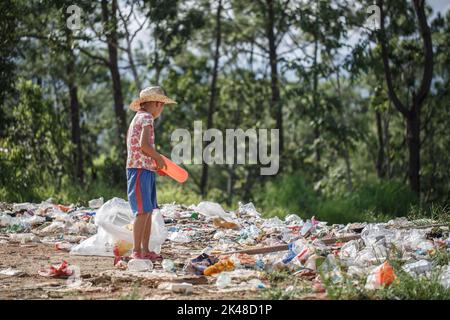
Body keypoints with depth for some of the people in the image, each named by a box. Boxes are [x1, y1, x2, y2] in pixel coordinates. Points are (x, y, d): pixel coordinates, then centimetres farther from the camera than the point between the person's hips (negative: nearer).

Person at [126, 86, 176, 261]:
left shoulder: (137, 118, 20)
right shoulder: (146, 117, -10)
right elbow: (144, 144, -22)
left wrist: (156, 162, 19)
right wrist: (158, 158, -8)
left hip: (146, 170, 10)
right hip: (140, 169, -10)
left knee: (148, 211, 9)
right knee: (143, 212, -10)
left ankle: (145, 250, 11)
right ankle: (136, 251, -9)